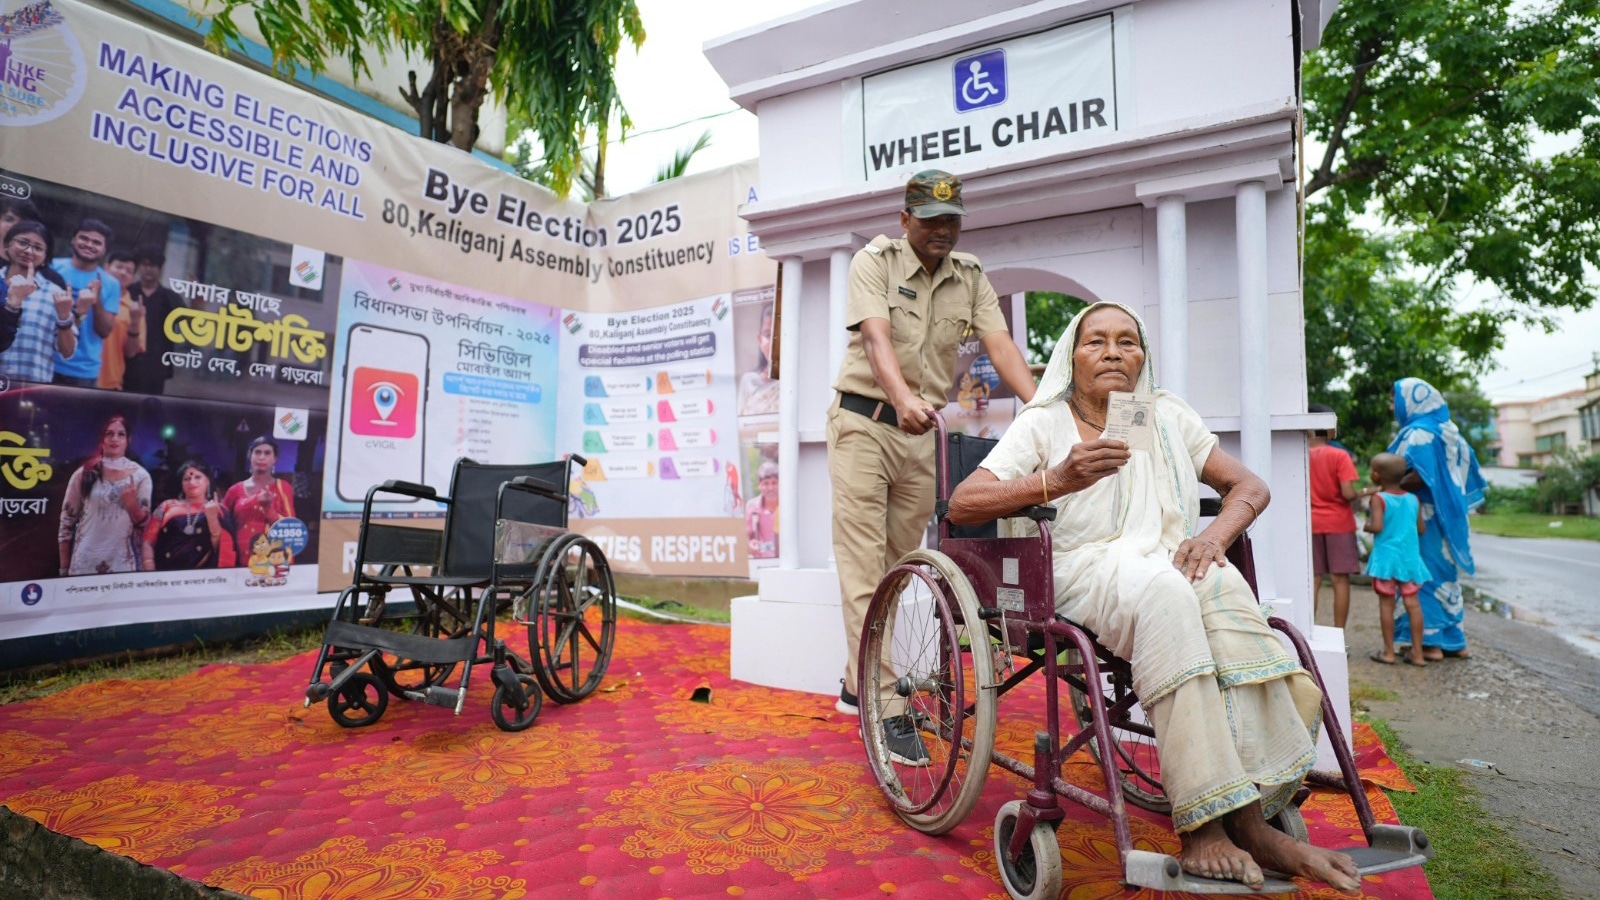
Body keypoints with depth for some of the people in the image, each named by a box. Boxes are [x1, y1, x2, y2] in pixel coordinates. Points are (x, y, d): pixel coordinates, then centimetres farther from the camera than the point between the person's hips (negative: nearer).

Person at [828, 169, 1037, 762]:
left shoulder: (971, 277, 9)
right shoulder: (874, 261, -3)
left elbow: (1000, 345, -4)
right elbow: (876, 336, -19)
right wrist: (903, 396, -38)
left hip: (921, 434, 5)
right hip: (865, 424, -4)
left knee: (897, 563, 9)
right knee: (864, 566, -9)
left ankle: (857, 685, 23)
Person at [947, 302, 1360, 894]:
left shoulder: (1168, 416, 19)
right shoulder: (1044, 422, 6)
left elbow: (1250, 486, 17)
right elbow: (961, 505, -6)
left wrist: (1214, 536, -6)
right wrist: (1056, 480, -21)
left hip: (1173, 561, 4)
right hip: (1087, 569, -3)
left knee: (1221, 588, -30)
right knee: (1161, 589, -35)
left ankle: (1248, 820, -28)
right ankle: (1202, 824, -34)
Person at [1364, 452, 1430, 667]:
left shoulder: (1379, 498, -11)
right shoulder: (1413, 500, 5)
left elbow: (1377, 527, -20)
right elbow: (1422, 529, 8)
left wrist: (1366, 526, 0)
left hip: (1386, 557, -4)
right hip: (1410, 558, 4)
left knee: (1386, 603, 3)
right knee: (1412, 602, 8)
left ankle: (1388, 651, 9)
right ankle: (1417, 651, 13)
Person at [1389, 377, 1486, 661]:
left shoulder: (1418, 433, -15)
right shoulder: (1445, 431, 13)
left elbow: (1419, 476, -26)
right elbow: (1465, 471, 17)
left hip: (1423, 516, -9)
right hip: (1444, 514, 9)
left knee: (1423, 576, -3)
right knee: (1444, 575, 14)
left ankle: (1430, 641, 1)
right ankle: (1454, 640, 21)